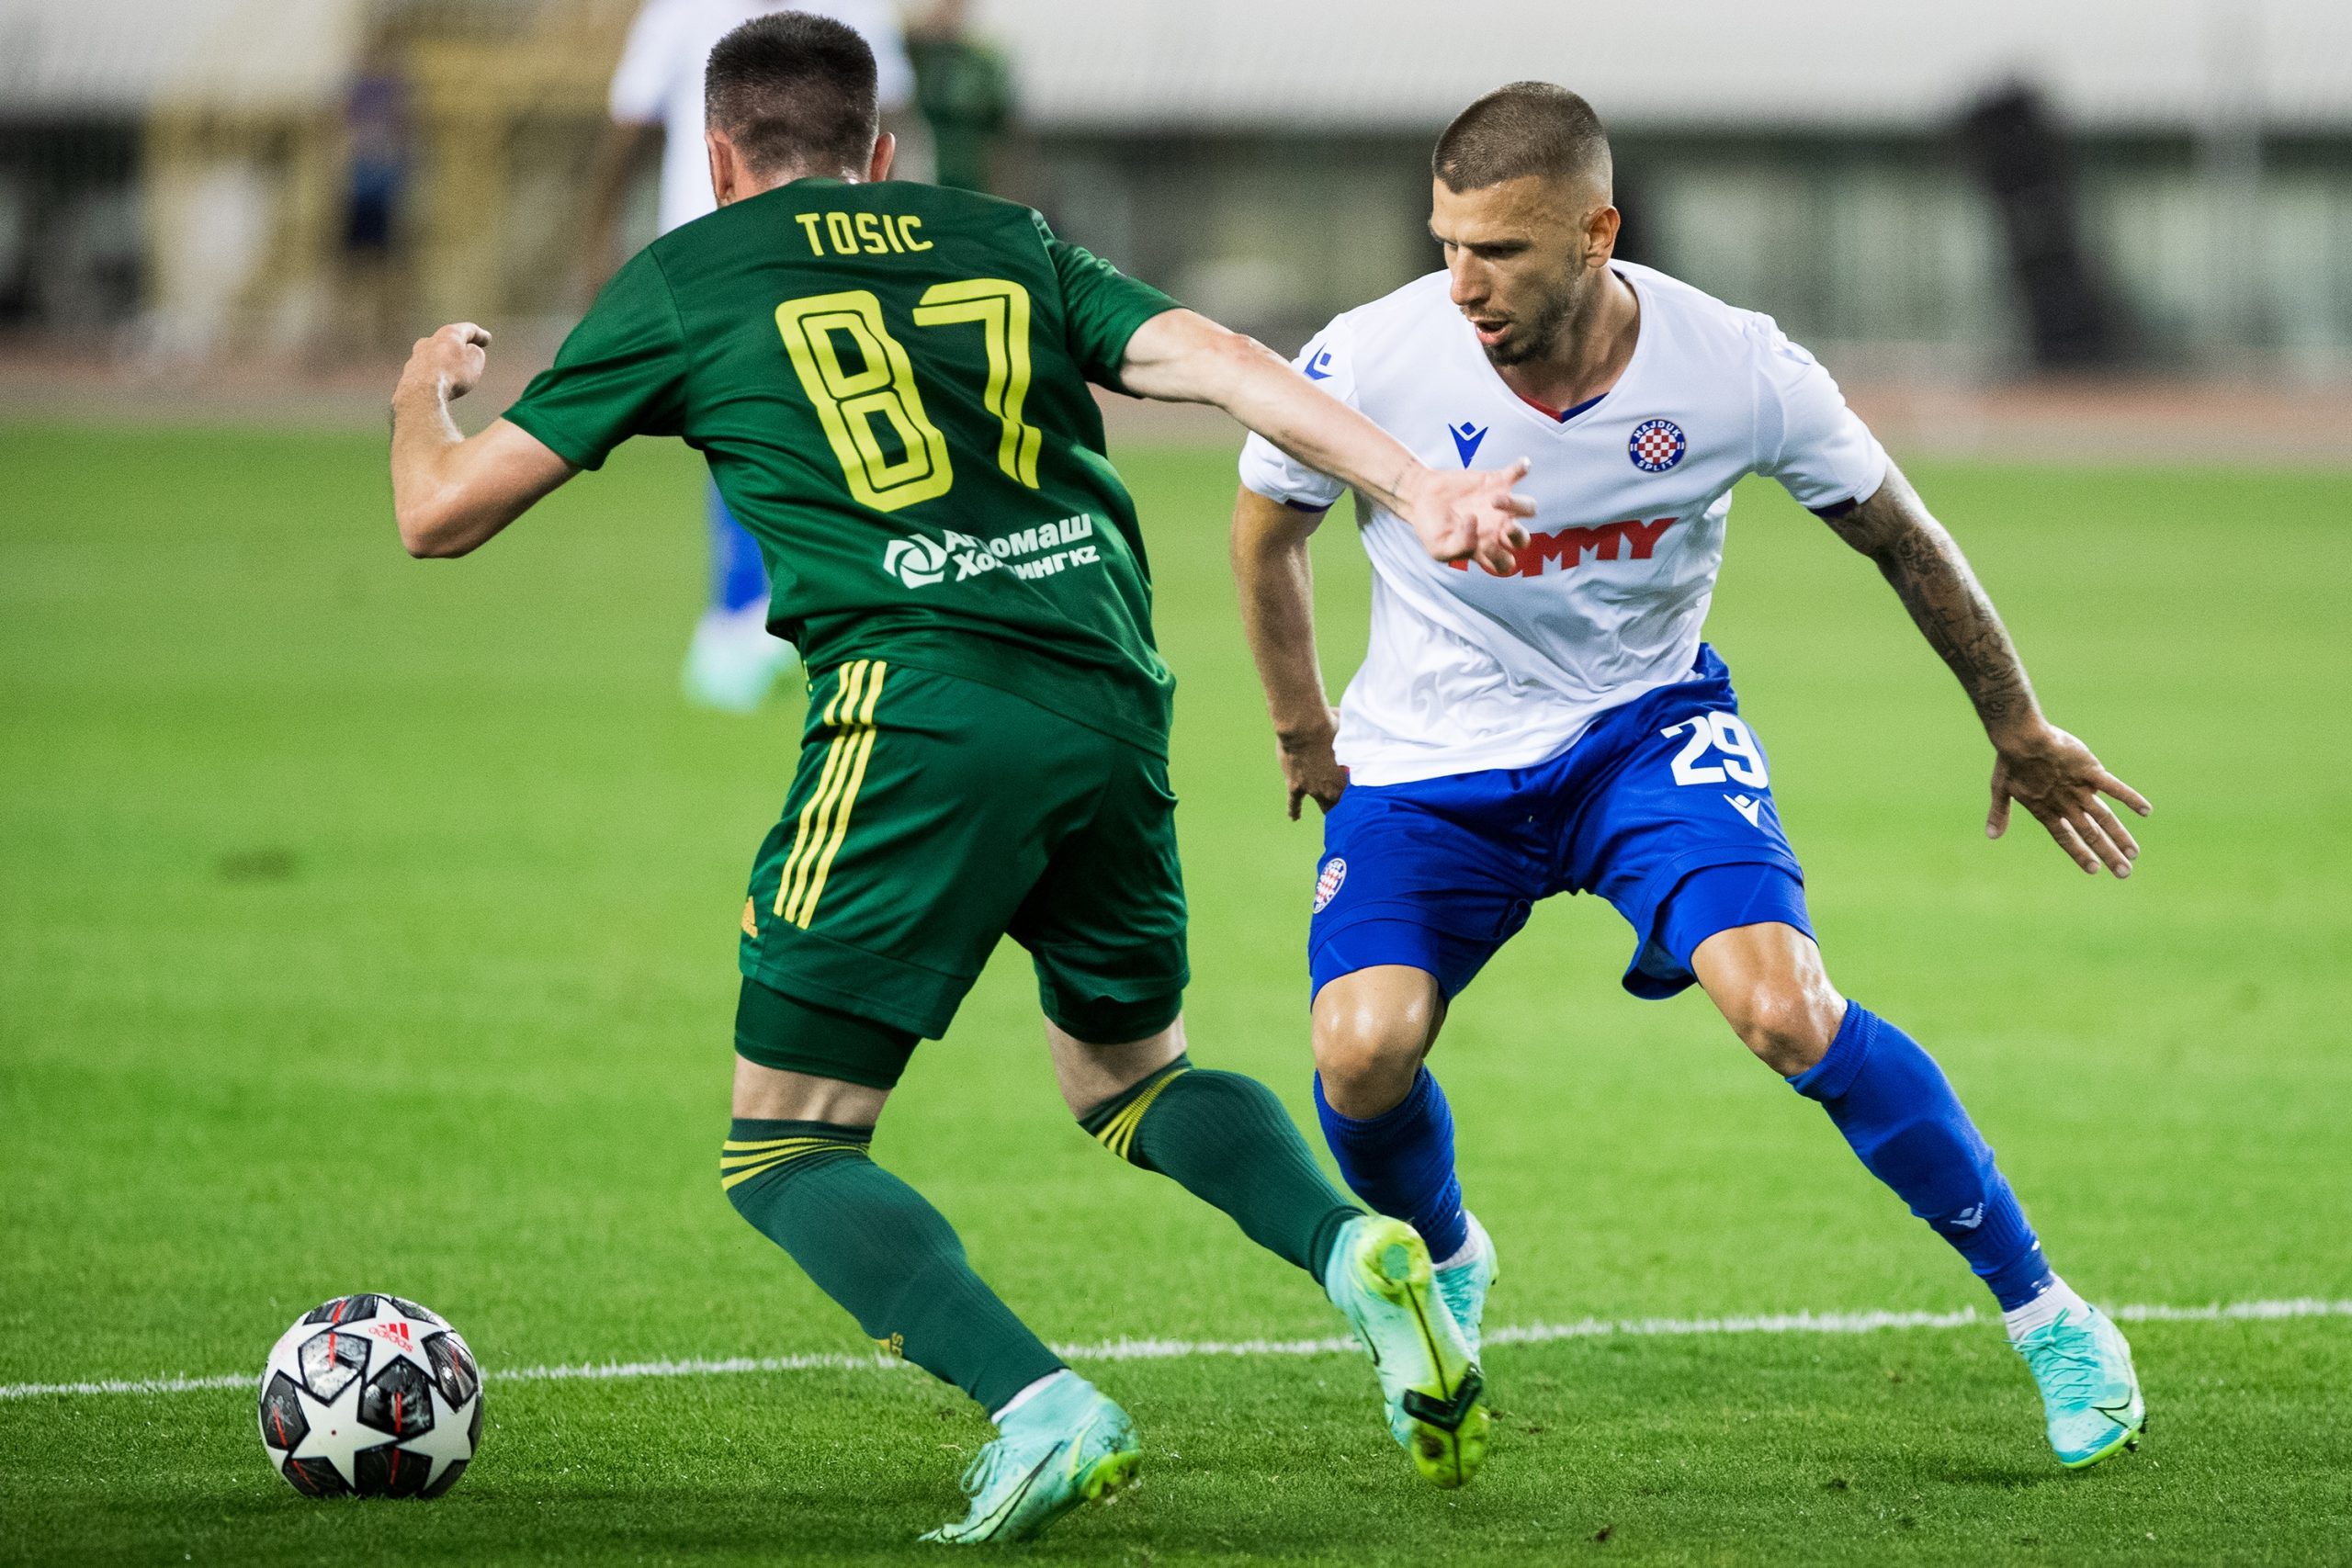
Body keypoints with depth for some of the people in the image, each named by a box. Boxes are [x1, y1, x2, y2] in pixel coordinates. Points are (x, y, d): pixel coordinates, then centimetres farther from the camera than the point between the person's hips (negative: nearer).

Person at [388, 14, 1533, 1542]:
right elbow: (1214, 358, 5)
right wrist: (1418, 484, -3)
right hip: (1112, 700, 5)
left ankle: (1040, 1407, -18)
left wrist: (425, 389, 38)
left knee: (785, 1154, 5)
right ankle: (1358, 1249, -2)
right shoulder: (1007, 242, 22)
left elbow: (441, 513, 16)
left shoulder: (684, 281, 13)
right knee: (1131, 1074, 27)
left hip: (921, 712, -5)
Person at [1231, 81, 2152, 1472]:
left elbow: (1896, 534, -1)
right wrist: (1305, 738, 8)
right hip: (1431, 755, 1)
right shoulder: (1373, 363, -22)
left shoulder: (1738, 370, -21)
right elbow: (1265, 531, 1)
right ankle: (1441, 1266, 16)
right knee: (1364, 1053, -22)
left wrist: (2021, 731, 10)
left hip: (1648, 726, 0)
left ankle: (2041, 1307, -4)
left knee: (1785, 1011, -23)